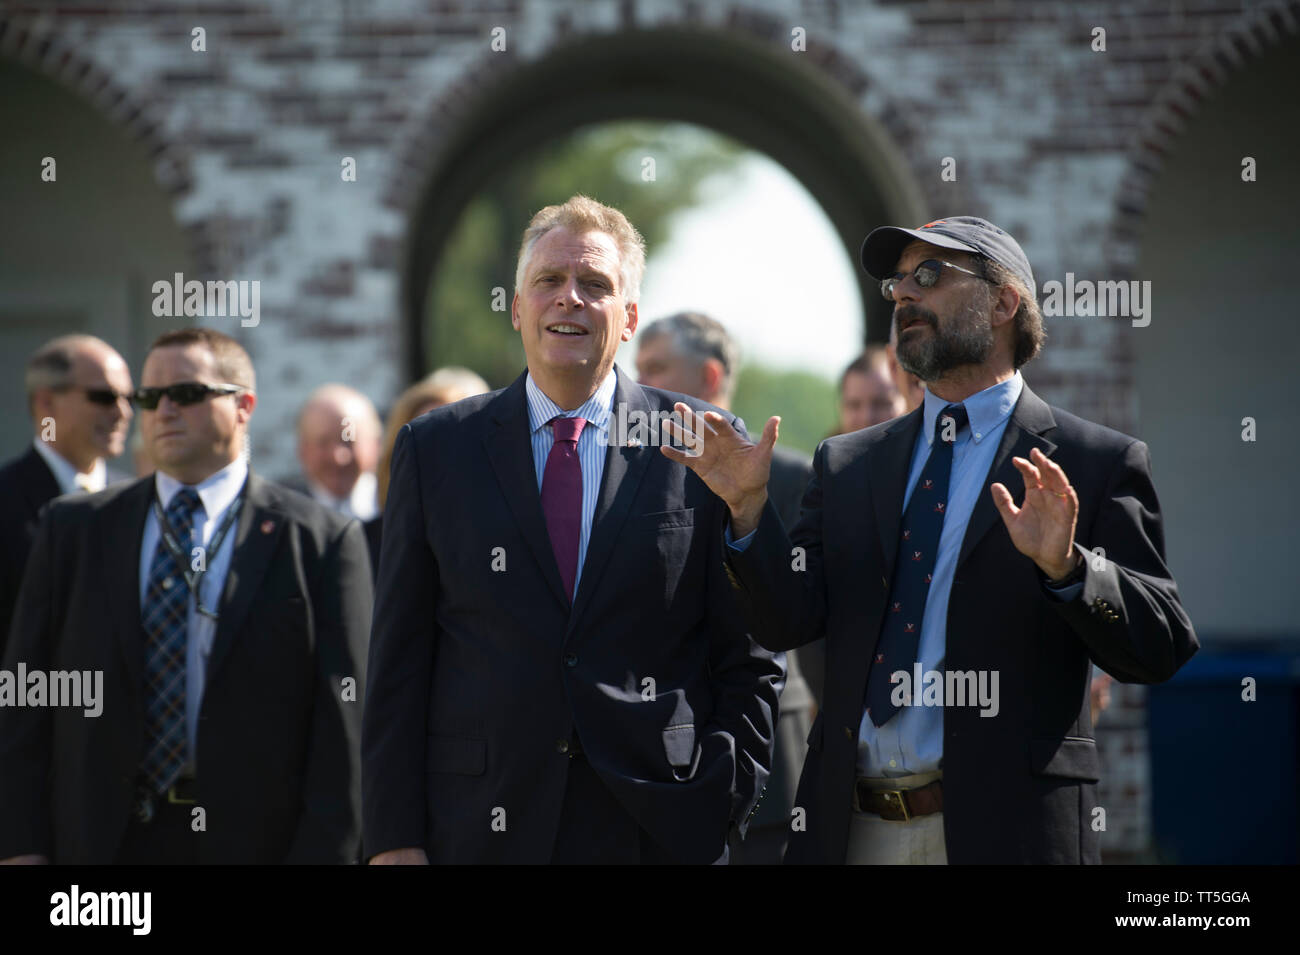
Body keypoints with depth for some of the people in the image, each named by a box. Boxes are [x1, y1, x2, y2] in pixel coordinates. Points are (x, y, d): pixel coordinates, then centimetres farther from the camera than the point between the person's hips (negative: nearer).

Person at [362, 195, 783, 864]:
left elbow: (749, 658, 4)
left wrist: (722, 801, -6)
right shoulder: (434, 449, 7)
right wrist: (395, 838, -2)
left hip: (661, 830, -1)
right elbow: (399, 661, 4)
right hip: (483, 829, 1)